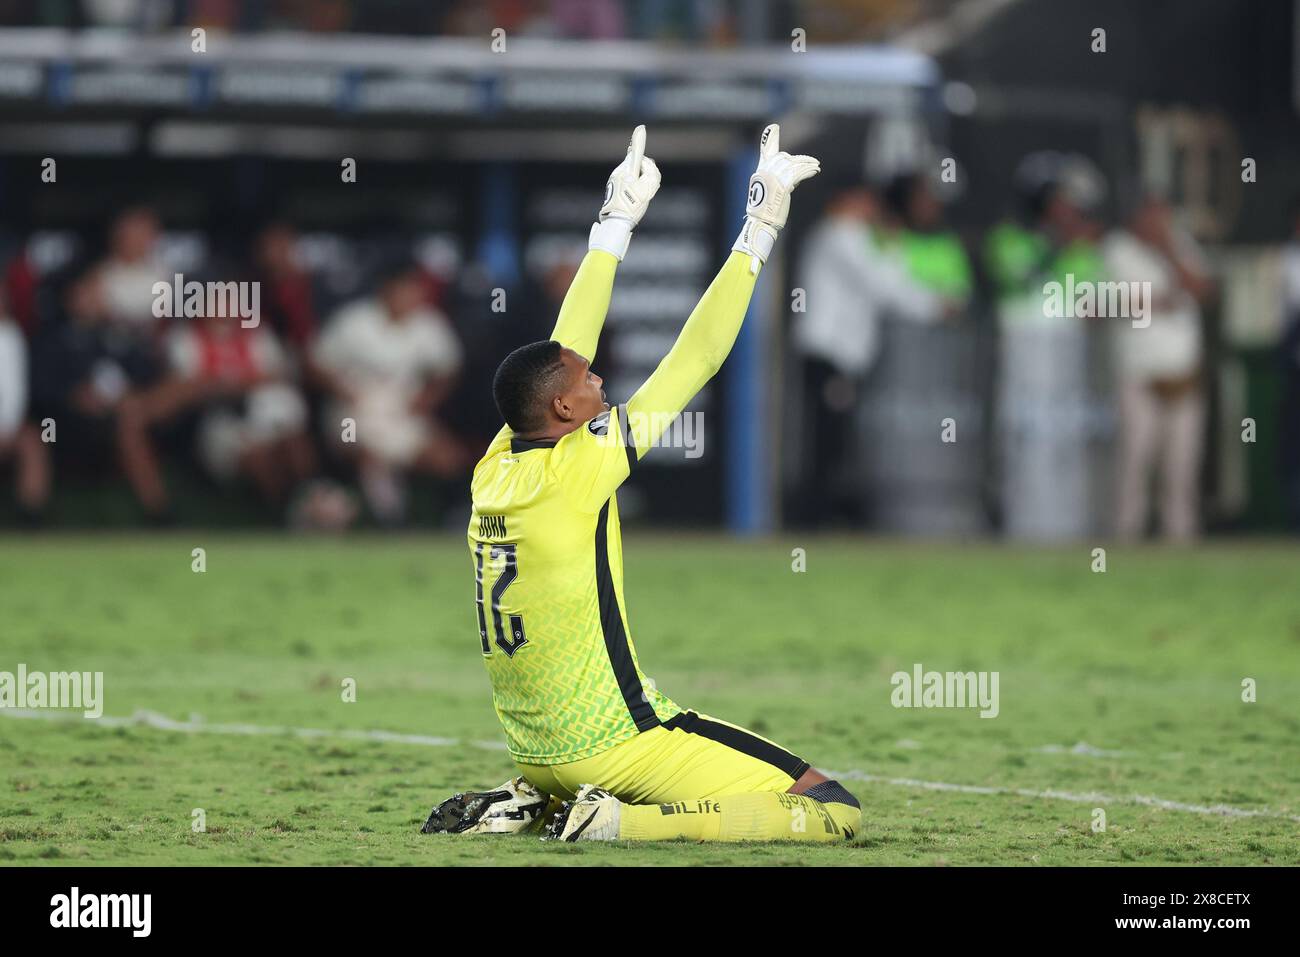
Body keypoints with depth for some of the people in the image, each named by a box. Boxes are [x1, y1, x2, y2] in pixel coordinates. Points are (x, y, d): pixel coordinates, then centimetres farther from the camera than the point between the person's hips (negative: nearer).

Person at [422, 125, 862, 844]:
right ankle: (614, 821, -16)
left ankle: (524, 806, 13)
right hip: (611, 746, -9)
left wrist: (616, 225, 23)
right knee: (833, 812, -12)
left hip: (533, 752, 9)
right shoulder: (572, 472, -17)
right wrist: (759, 232, -6)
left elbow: (562, 351, 15)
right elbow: (695, 359, -13)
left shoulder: (496, 469, 3)